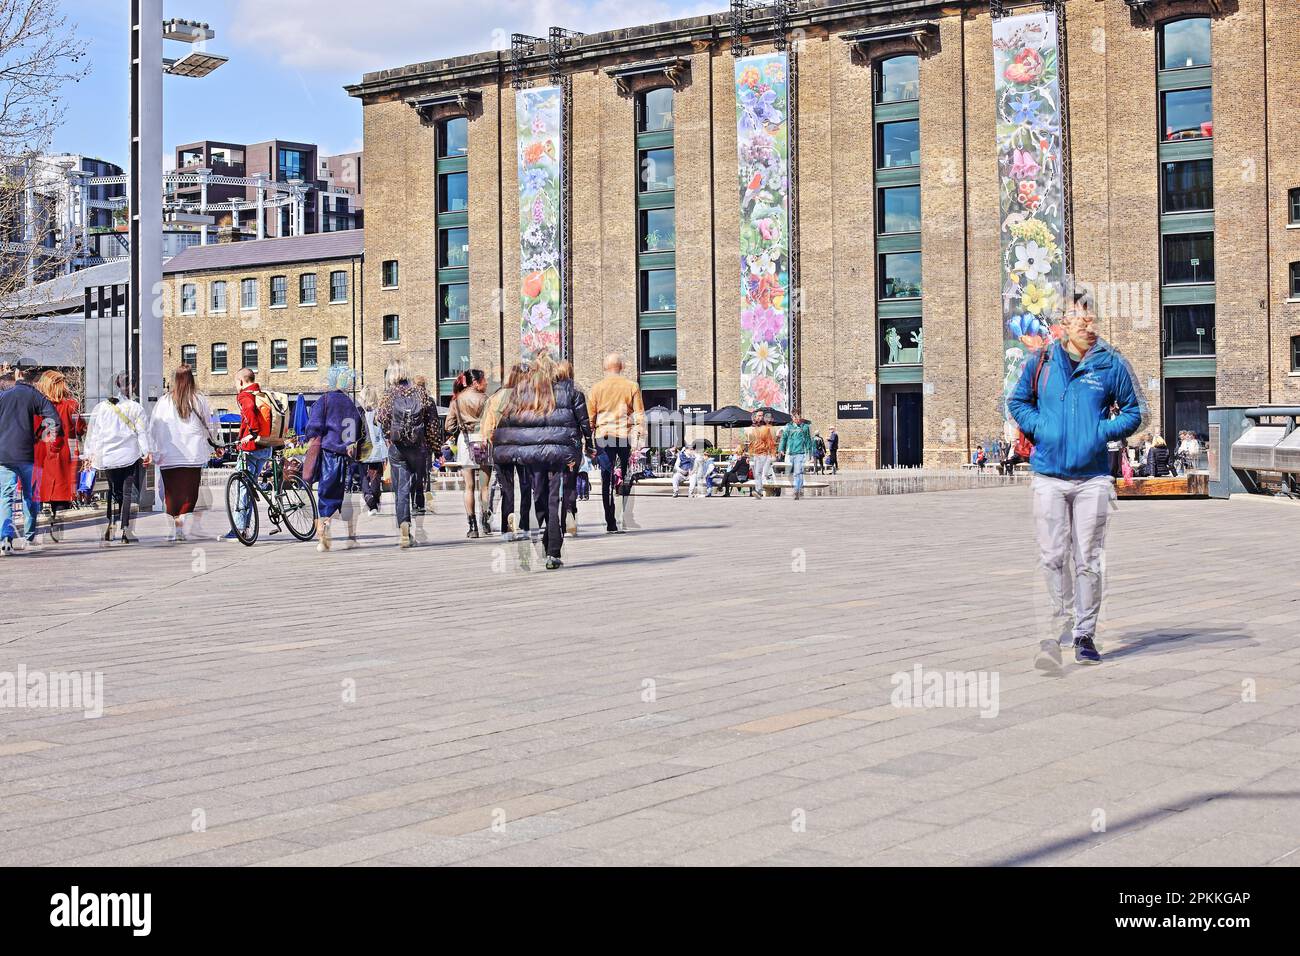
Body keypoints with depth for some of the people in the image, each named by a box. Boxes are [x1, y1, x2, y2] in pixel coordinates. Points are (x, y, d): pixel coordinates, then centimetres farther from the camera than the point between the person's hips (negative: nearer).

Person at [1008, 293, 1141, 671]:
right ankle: (1060, 626, 12)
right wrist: (1037, 428, 1)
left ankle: (1085, 634, 13)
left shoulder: (1111, 365, 3)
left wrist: (1103, 431, -5)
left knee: (1088, 560, 3)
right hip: (1048, 475, 1)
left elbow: (1133, 412, 12)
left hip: (1093, 477, -1)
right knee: (1052, 558, -2)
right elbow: (1017, 401, 18)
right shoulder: (1041, 362, 5)